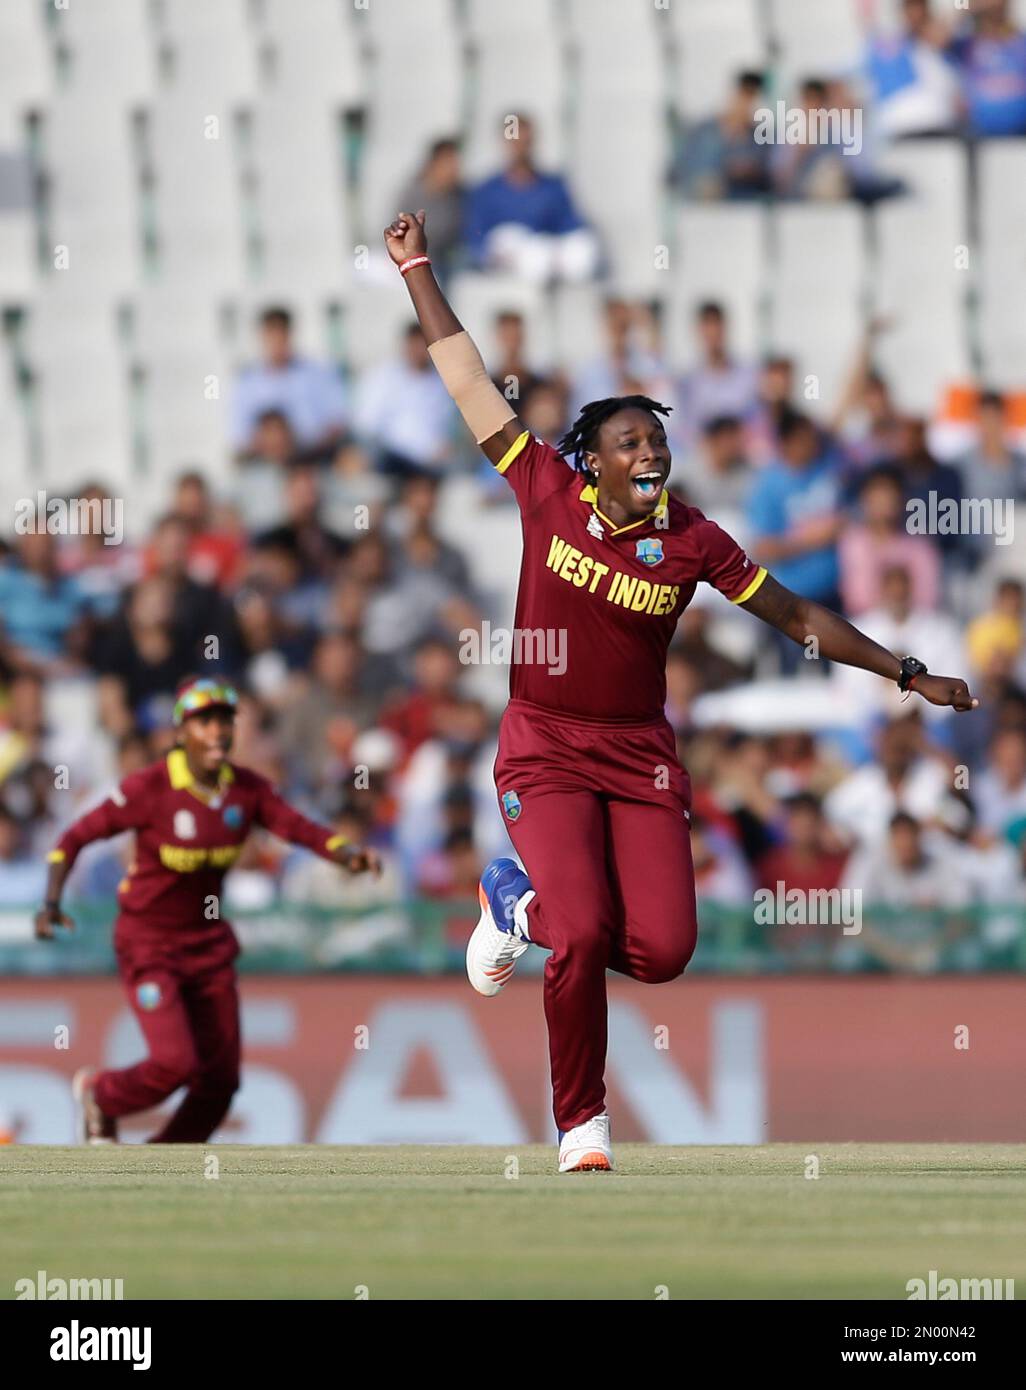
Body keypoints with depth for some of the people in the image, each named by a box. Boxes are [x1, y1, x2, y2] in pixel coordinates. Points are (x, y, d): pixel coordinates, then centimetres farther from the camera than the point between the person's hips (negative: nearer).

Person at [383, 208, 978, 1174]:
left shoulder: (693, 542, -3)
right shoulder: (549, 493, -5)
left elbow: (797, 616, 5)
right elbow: (470, 384, 0)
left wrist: (908, 675, 4)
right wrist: (418, 270, 0)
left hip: (640, 757, 2)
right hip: (545, 750, -2)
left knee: (663, 950, -11)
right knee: (585, 934, -20)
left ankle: (522, 907, 21)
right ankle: (579, 1120, 1)